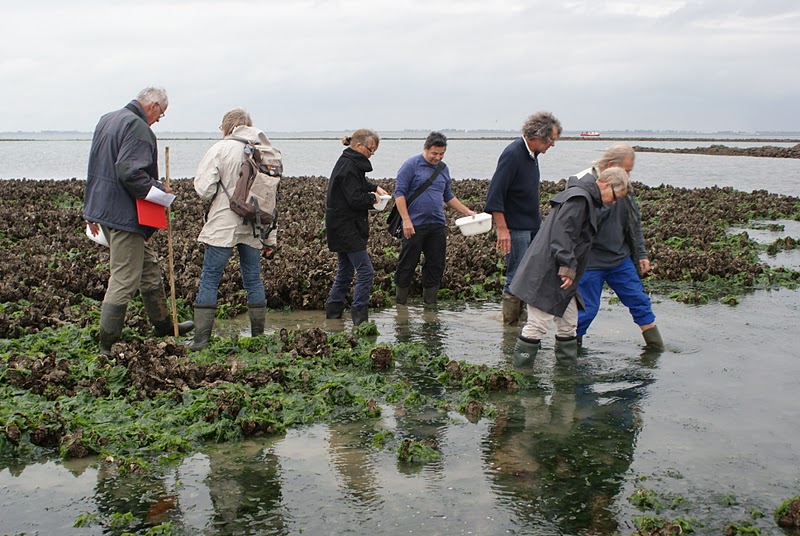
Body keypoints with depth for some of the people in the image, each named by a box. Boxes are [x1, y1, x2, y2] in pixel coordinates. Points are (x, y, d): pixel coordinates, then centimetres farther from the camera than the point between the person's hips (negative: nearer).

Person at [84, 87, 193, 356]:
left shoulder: (107, 120, 15)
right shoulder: (138, 128, -17)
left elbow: (96, 166, 20)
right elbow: (129, 172, -27)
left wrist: (93, 211, 25)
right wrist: (160, 190, -12)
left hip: (103, 209, 11)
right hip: (124, 215, -11)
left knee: (149, 266, 20)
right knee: (124, 279, -4)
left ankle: (163, 325, 33)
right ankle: (108, 346, 3)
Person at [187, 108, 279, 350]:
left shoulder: (220, 149, -8)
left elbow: (203, 189, -12)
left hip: (223, 225, -4)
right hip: (253, 226, 4)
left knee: (209, 280, 3)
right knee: (253, 279, 13)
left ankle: (201, 338, 2)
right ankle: (258, 335, 18)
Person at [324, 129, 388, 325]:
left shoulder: (348, 162, 15)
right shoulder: (349, 167, -16)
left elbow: (358, 184, 34)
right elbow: (355, 199, -23)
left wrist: (374, 187, 17)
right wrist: (372, 198, -6)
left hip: (342, 226, 11)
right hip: (346, 226, -11)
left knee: (345, 272, 16)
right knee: (365, 271, -10)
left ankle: (333, 311, 22)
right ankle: (359, 315, -8)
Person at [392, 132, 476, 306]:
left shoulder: (443, 169, 14)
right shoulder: (411, 165, -6)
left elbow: (448, 196, 23)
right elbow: (399, 193, -9)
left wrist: (467, 211, 15)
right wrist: (406, 220, -15)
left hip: (437, 226, 6)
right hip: (414, 226, -6)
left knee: (436, 265, 7)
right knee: (407, 265, 1)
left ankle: (430, 302, 18)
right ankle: (400, 303, 12)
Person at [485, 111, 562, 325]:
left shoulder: (531, 154, 10)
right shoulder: (512, 154, -18)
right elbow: (495, 194, -22)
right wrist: (502, 229, -24)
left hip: (533, 227, 9)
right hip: (516, 228, -9)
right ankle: (510, 324, 9)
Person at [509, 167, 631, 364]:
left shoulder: (586, 199, 18)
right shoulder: (579, 199, -16)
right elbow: (562, 233, -24)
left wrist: (569, 268, 22)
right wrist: (568, 267, -24)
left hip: (558, 276, 11)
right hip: (547, 275, -11)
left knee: (568, 322, 16)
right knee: (538, 324, -7)